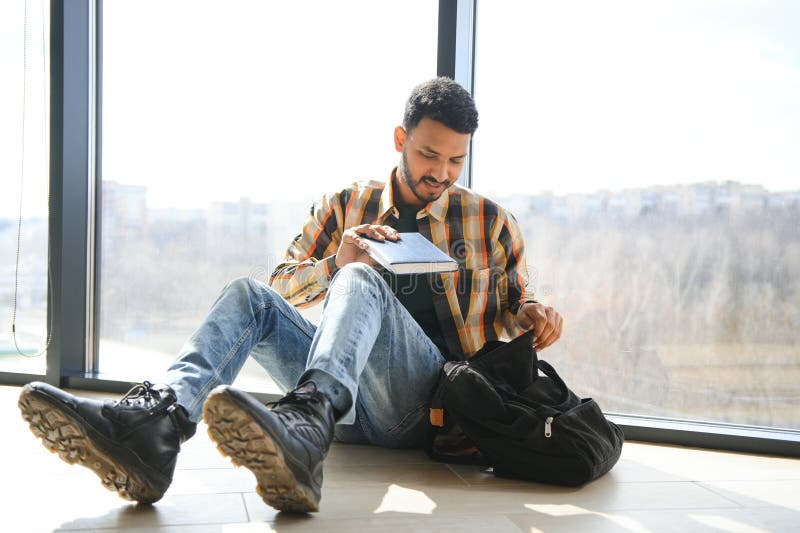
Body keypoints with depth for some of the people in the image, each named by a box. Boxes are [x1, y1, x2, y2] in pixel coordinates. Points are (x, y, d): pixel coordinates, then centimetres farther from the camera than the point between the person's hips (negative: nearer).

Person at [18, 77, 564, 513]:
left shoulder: (490, 220, 15)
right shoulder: (344, 207, 18)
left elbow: (514, 308, 19)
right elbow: (282, 286, 14)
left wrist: (534, 314, -5)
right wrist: (334, 265, -7)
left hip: (430, 399, -3)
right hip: (347, 394, 3)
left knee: (362, 281, -30)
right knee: (248, 295, -18)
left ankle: (305, 426, -60)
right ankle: (156, 424, -44)